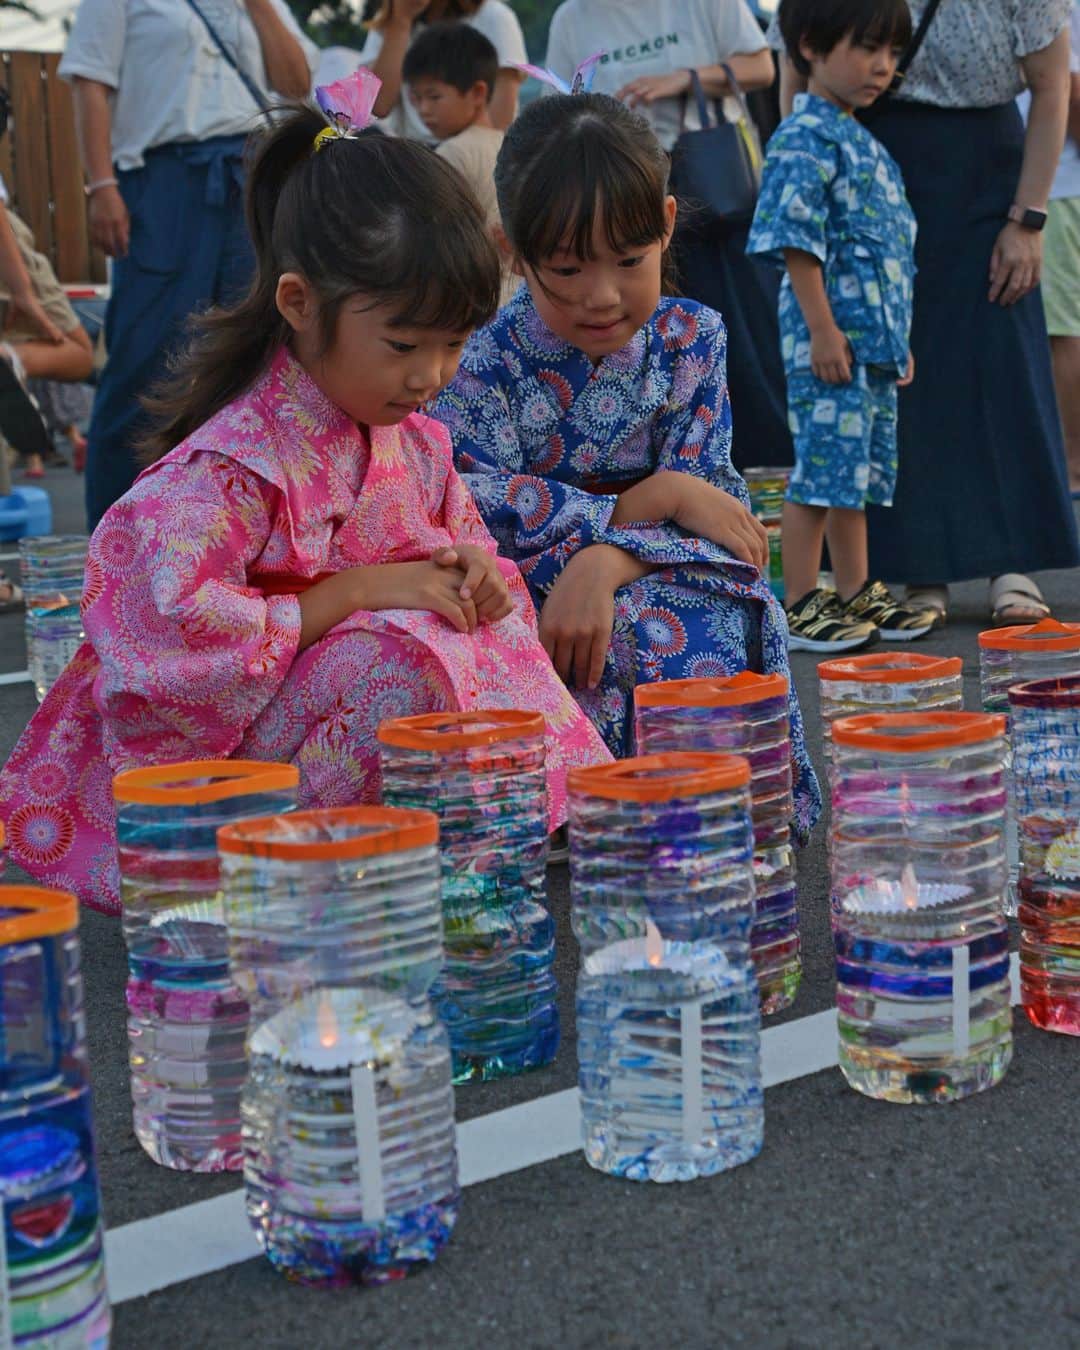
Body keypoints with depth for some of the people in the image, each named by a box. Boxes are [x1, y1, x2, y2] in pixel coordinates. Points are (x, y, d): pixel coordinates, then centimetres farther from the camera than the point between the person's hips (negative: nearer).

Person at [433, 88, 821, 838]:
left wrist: (604, 564, -29)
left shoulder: (691, 339, 2)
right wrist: (658, 497, -19)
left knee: (724, 619, -31)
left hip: (658, 580, 3)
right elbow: (479, 518, -19)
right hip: (522, 601, -3)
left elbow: (708, 495, -7)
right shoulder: (485, 360, -8)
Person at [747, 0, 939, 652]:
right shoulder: (804, 139, -11)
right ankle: (799, 606, -1)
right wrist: (823, 330, -21)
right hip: (832, 338, -9)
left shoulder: (869, 146, 18)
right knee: (824, 469, -7)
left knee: (860, 472, 14)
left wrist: (899, 339, 22)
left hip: (876, 339, 9)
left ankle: (857, 593, 22)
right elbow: (798, 244, -17)